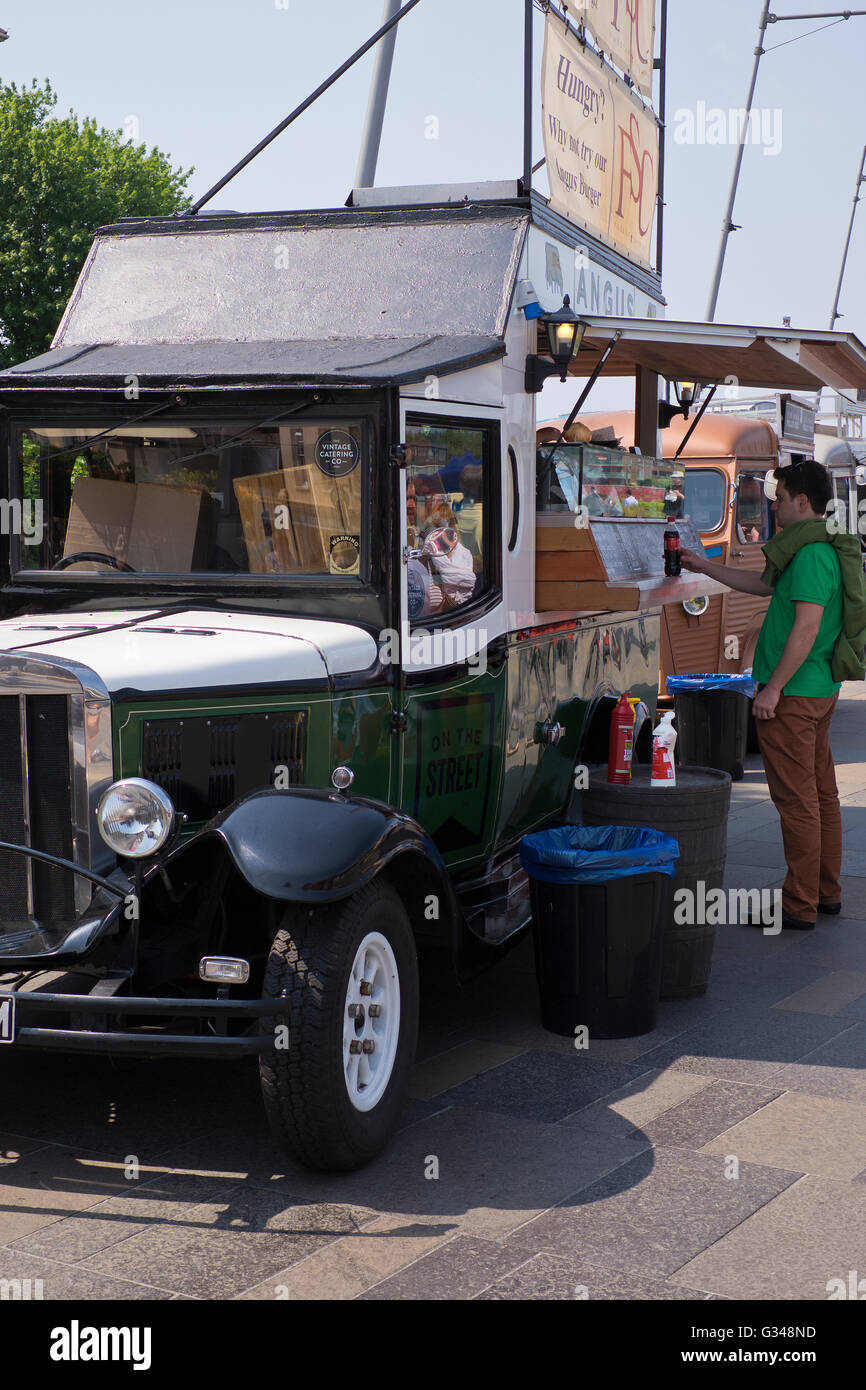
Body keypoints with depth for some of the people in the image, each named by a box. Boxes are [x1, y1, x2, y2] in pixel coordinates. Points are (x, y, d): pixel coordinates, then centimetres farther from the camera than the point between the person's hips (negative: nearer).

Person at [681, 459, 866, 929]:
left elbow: (807, 629, -25)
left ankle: (800, 906, 0)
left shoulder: (811, 554, -18)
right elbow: (763, 583, 29)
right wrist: (703, 566, 33)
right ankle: (827, 892, 25)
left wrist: (773, 688, -21)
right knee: (821, 793, 15)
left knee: (797, 800, -5)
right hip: (821, 689, 10)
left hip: (793, 695, -10)